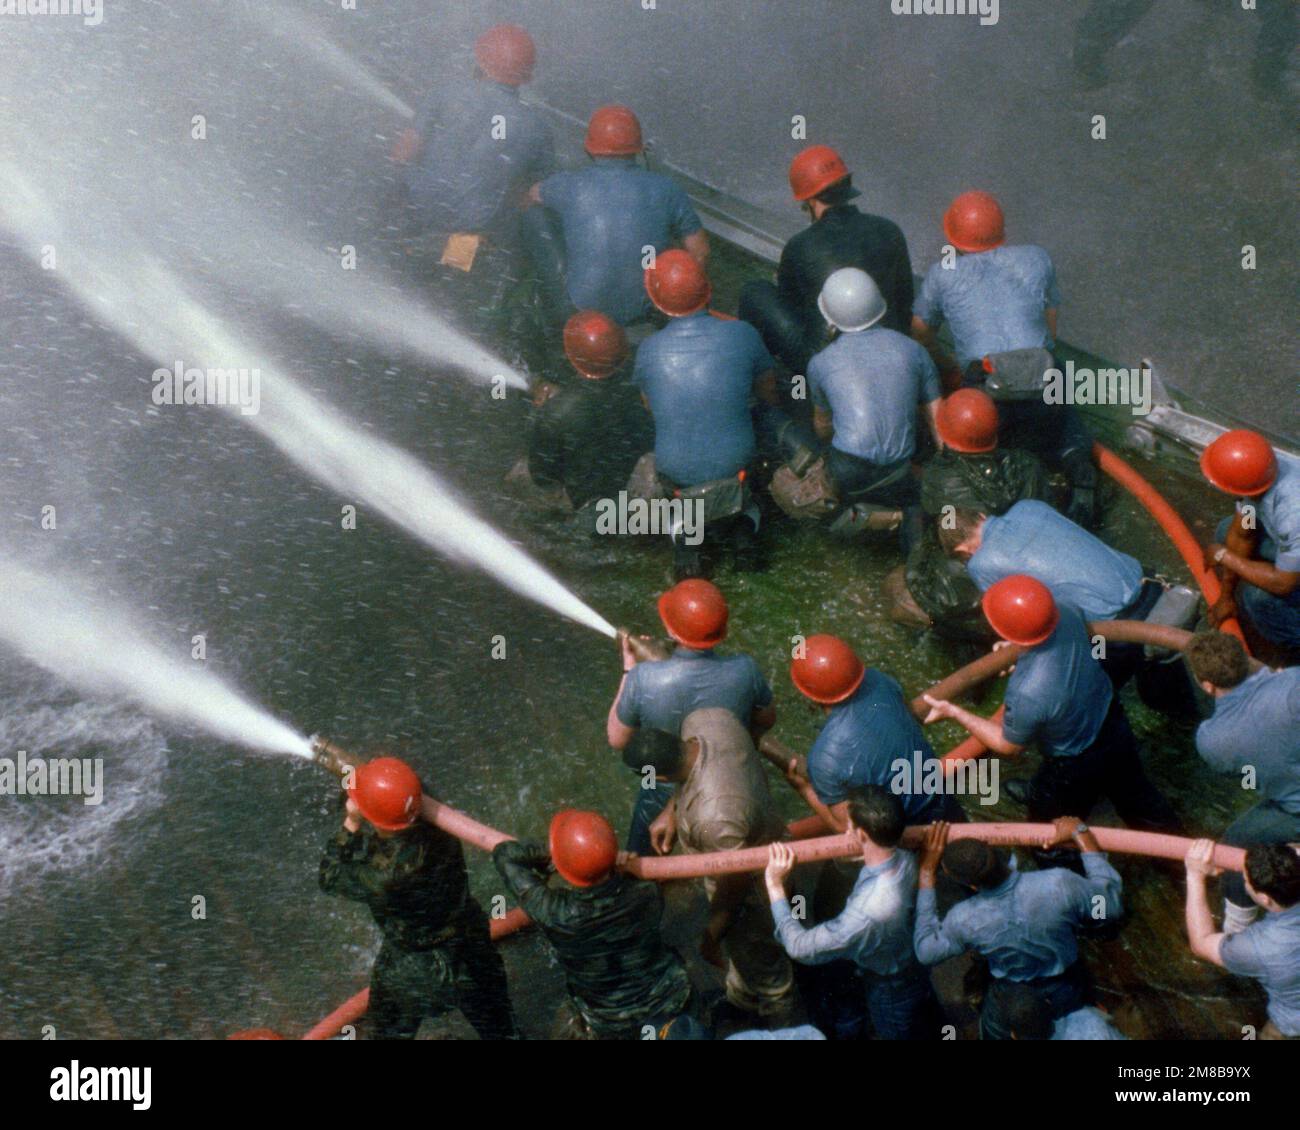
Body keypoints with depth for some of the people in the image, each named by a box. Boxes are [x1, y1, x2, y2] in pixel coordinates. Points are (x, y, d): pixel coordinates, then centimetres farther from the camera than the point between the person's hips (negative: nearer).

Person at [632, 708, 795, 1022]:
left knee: (754, 954, 25)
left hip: (753, 878, -7)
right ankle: (741, 998, 63)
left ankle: (777, 1017, 55)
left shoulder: (717, 818, -46)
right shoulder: (708, 719, -27)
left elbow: (734, 884, -27)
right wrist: (671, 811, -4)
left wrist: (710, 938, -8)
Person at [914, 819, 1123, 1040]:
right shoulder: (1060, 884, -36)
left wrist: (927, 871, -15)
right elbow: (1111, 904, -17)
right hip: (1069, 997, 1)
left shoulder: (965, 921, -33)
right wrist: (1082, 835, -15)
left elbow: (926, 951, -12)